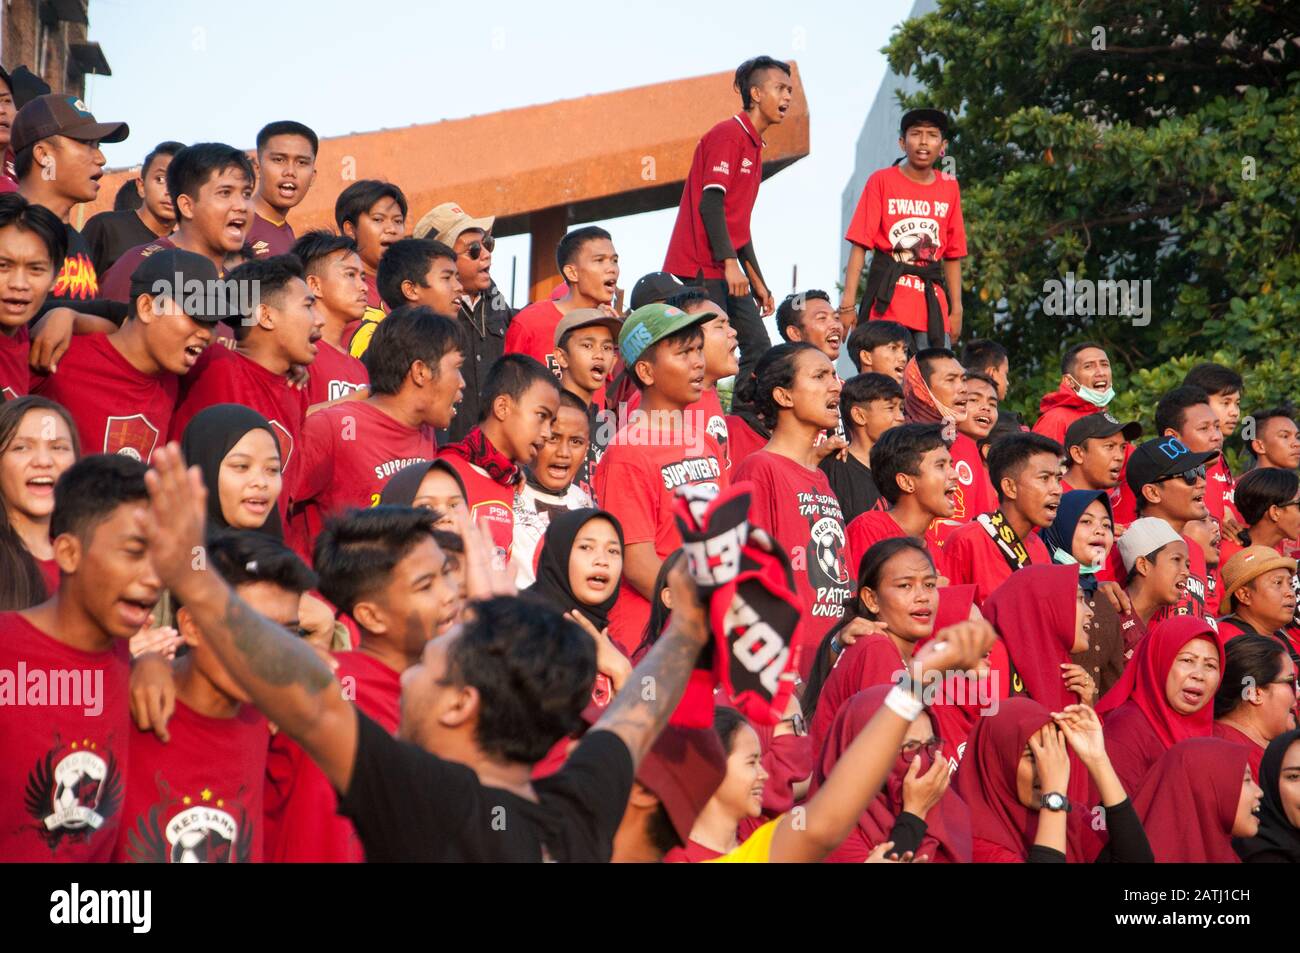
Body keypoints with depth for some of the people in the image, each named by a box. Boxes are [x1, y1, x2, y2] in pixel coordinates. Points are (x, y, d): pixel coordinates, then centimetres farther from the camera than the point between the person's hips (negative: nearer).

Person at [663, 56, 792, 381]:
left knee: (757, 347, 5)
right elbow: (710, 203, -19)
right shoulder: (728, 134, -9)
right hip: (704, 266, -10)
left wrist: (758, 281, 23)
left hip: (726, 269, 10)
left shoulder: (753, 145, 19)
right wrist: (730, 262, -25)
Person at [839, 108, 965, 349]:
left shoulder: (949, 187, 10)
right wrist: (847, 304, -11)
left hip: (933, 302, 3)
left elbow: (953, 255, 14)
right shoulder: (881, 181, 1)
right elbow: (859, 245, -4)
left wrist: (956, 309, 11)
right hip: (888, 298, -3)